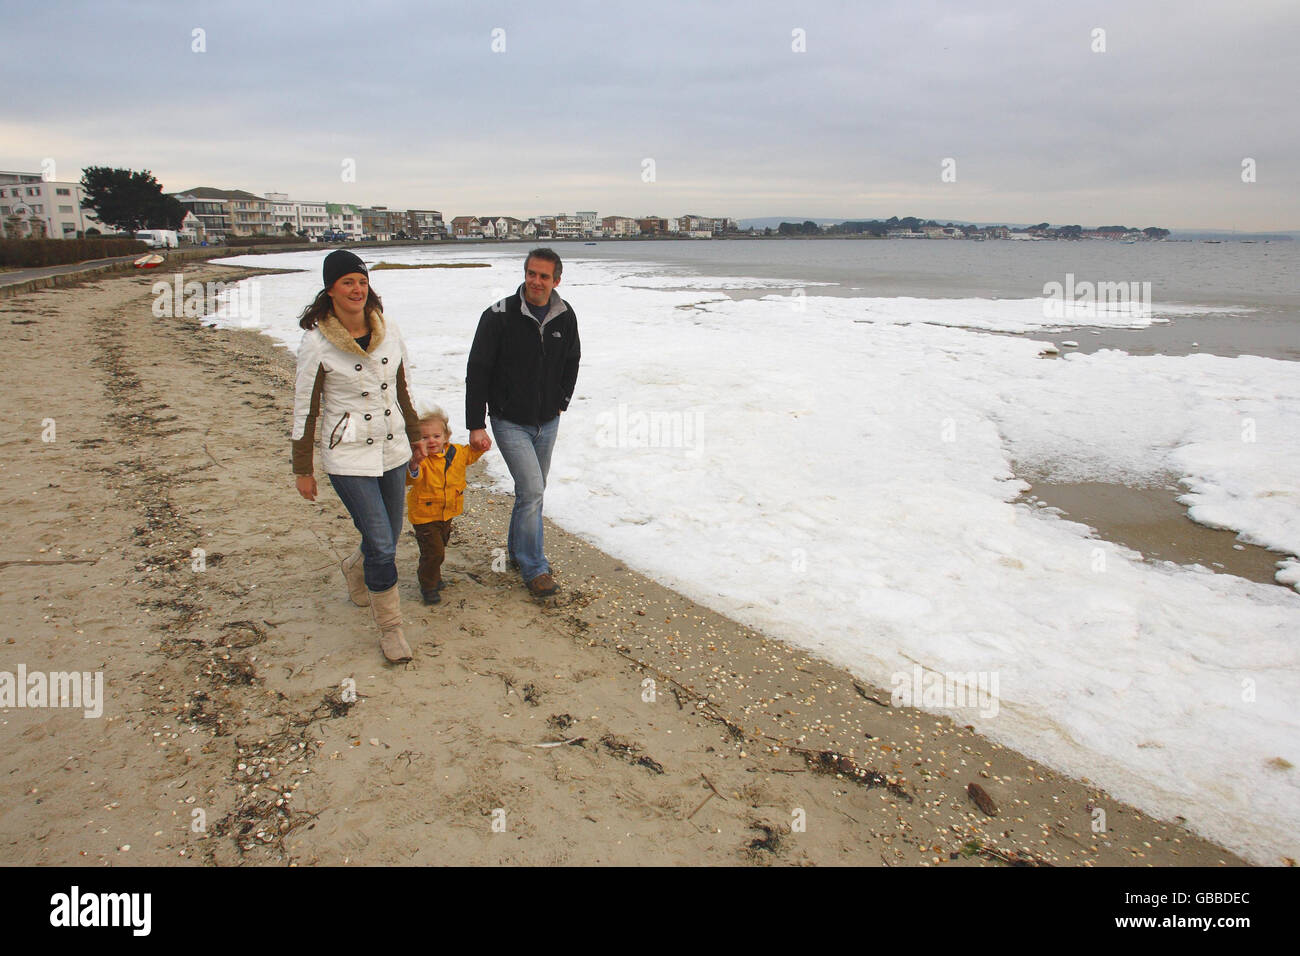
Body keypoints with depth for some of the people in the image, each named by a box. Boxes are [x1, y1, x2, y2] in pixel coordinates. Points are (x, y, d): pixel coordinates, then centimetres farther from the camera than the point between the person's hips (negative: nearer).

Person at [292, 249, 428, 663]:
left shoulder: (389, 333, 1)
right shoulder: (316, 342, -12)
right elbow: (304, 409, -6)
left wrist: (415, 436, 19)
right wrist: (303, 470, -3)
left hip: (392, 451, 5)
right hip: (349, 458, -5)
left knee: (386, 539, 14)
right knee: (382, 546, -8)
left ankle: (355, 569, 50)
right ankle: (390, 628, 12)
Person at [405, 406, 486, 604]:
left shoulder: (456, 452, -2)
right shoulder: (419, 459, -23)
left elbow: (470, 454, 19)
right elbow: (411, 480, -39)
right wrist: (414, 467, -59)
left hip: (447, 513, 7)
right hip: (425, 515, -7)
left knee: (440, 548, 23)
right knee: (433, 551, -9)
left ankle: (433, 576, 45)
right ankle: (428, 586, 10)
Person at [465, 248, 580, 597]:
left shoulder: (565, 316, -1)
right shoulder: (499, 316, -16)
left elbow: (571, 362, 17)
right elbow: (477, 372, -13)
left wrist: (561, 403, 13)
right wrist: (476, 425, -15)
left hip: (547, 423, 5)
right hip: (510, 422, -5)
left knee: (533, 490, 16)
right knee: (531, 491, -12)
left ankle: (518, 549, 36)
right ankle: (534, 568, 2)